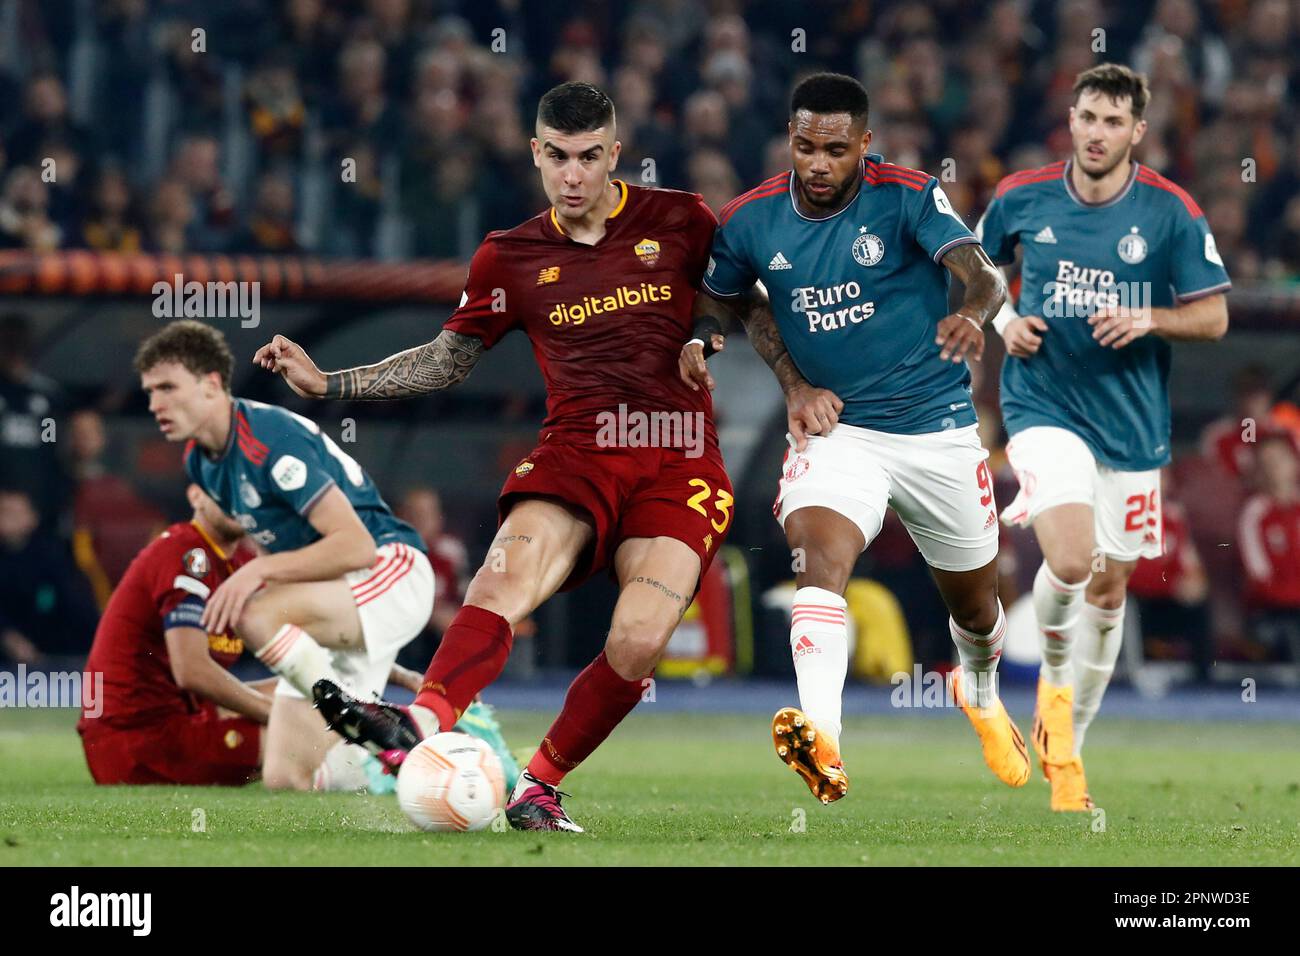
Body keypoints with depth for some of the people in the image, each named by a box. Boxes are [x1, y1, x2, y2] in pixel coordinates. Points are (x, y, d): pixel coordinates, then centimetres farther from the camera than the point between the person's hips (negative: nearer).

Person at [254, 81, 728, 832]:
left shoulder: (680, 222, 4)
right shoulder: (512, 259, 11)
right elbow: (449, 360, 20)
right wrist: (329, 383, 12)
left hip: (678, 467, -1)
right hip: (573, 455, 1)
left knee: (638, 643, -23)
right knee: (509, 573, -30)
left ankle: (539, 788, -3)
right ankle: (424, 724, -56)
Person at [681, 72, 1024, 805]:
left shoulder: (908, 197, -14)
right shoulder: (752, 220, -6)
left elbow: (982, 274, -29)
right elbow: (732, 296, 16)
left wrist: (972, 314, -53)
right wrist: (793, 381, 2)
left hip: (938, 427, 0)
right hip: (836, 429, 0)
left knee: (975, 603, 16)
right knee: (819, 558, -29)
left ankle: (982, 692, 52)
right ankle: (823, 743, -46)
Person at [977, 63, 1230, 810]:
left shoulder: (1172, 212, -5)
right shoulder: (1022, 197, -2)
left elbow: (1213, 316, -1)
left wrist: (1146, 319, -19)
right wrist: (1003, 319, -2)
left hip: (1132, 424, 2)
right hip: (1044, 406, -2)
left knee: (1109, 586, 9)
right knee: (1071, 560, -23)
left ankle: (1068, 744, 26)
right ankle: (1054, 681, 9)